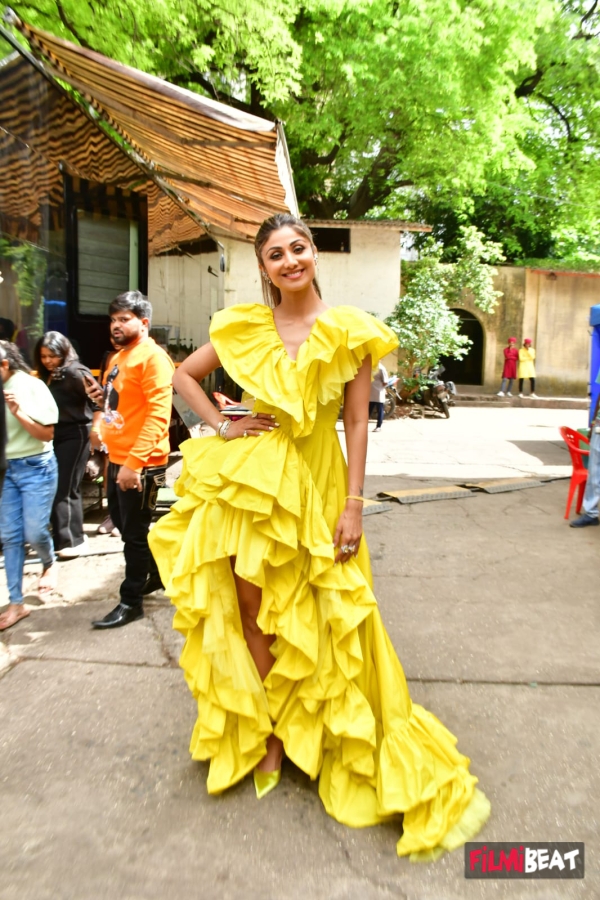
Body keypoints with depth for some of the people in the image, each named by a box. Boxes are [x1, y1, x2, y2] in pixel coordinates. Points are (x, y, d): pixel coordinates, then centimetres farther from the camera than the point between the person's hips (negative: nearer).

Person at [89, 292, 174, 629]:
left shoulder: (152, 358, -15)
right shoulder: (119, 357, 14)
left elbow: (158, 414, -23)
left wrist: (134, 462, -27)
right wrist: (101, 425, 4)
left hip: (140, 464, -9)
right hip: (117, 459, 9)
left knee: (135, 532, 3)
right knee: (124, 524, 21)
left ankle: (131, 601, 19)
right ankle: (157, 572, 41)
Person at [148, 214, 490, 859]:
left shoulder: (350, 331, -2)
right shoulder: (244, 326, 3)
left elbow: (357, 424, -4)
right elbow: (183, 374, 14)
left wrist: (353, 506, -8)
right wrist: (220, 425, 0)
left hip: (317, 479, -1)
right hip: (248, 474, 2)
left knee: (316, 618, 7)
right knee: (250, 606, 8)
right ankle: (266, 732, 30)